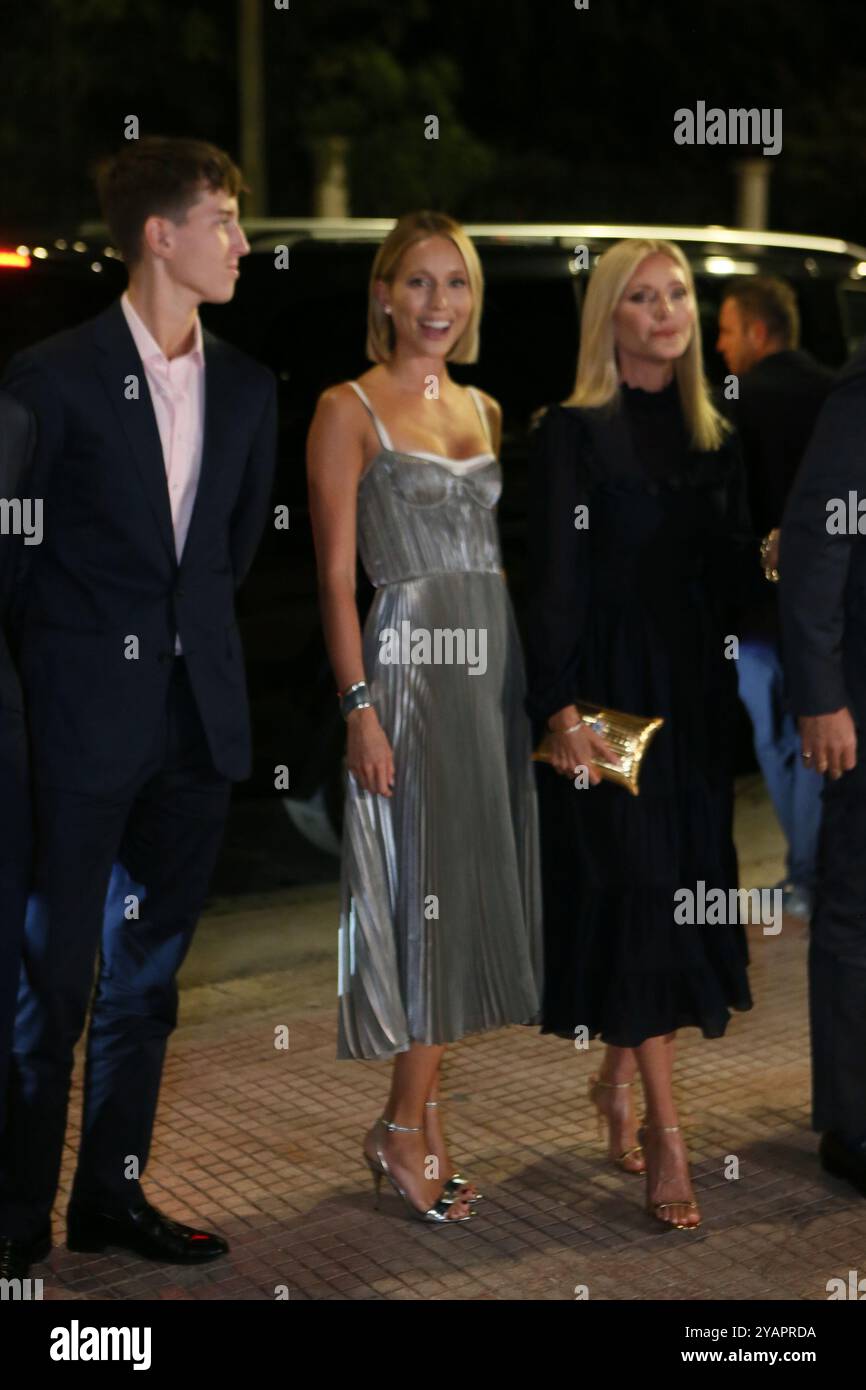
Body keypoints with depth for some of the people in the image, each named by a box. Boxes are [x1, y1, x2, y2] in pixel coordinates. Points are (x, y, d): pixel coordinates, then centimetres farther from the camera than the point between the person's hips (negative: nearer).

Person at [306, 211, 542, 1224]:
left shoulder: (484, 410, 14)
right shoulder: (348, 410, -5)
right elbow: (336, 575, -9)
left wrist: (533, 677, 12)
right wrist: (359, 707, -16)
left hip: (494, 659, 7)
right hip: (407, 658, -7)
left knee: (471, 891, 8)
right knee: (426, 889, -4)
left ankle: (420, 1122, 18)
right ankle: (407, 1131, 9)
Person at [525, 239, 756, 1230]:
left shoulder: (713, 440, 13)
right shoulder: (573, 434, -4)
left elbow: (729, 573, 12)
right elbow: (554, 579, -11)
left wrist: (764, 554, -9)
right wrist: (560, 705, -20)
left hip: (693, 692, 6)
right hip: (608, 687, -6)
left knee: (686, 881, 7)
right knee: (636, 889, -8)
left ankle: (616, 1077, 26)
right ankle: (663, 1132, -3)